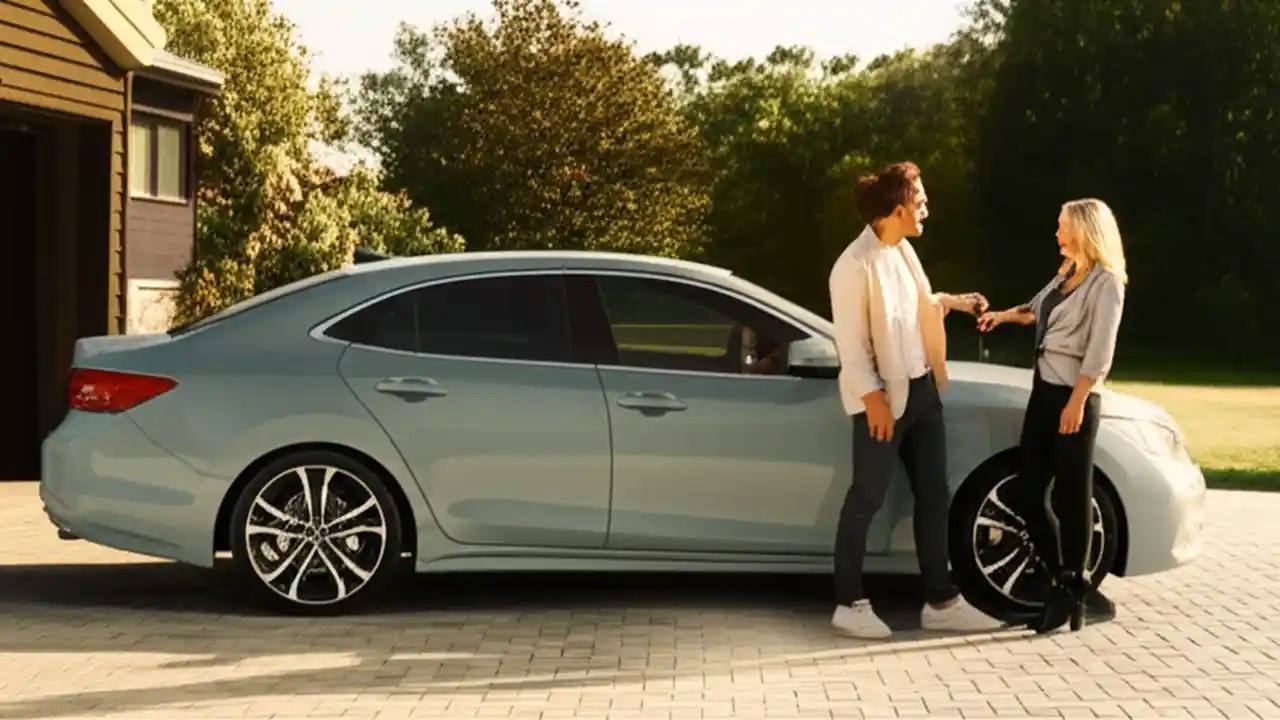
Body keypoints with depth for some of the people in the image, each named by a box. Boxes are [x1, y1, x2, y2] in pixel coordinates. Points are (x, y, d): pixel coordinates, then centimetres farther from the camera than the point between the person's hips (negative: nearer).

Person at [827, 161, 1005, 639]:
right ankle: (849, 604, 12)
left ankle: (941, 602, 20)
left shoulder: (903, 249, 8)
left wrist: (951, 301, 13)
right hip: (885, 397, -9)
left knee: (934, 495, 11)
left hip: (922, 389, 9)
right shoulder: (855, 266, -18)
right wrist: (872, 397, -22)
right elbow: (850, 343, -18)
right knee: (867, 499, 1)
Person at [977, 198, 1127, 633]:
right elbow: (1039, 310, 35)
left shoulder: (1106, 283, -9)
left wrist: (1077, 402, -20)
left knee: (1071, 494, -2)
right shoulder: (1067, 274, 15)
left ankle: (1072, 588, 7)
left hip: (1073, 396, -8)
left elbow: (1099, 352, -16)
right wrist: (1003, 315, 26)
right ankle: (1064, 585, 12)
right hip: (1043, 389, 8)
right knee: (1032, 489, 5)